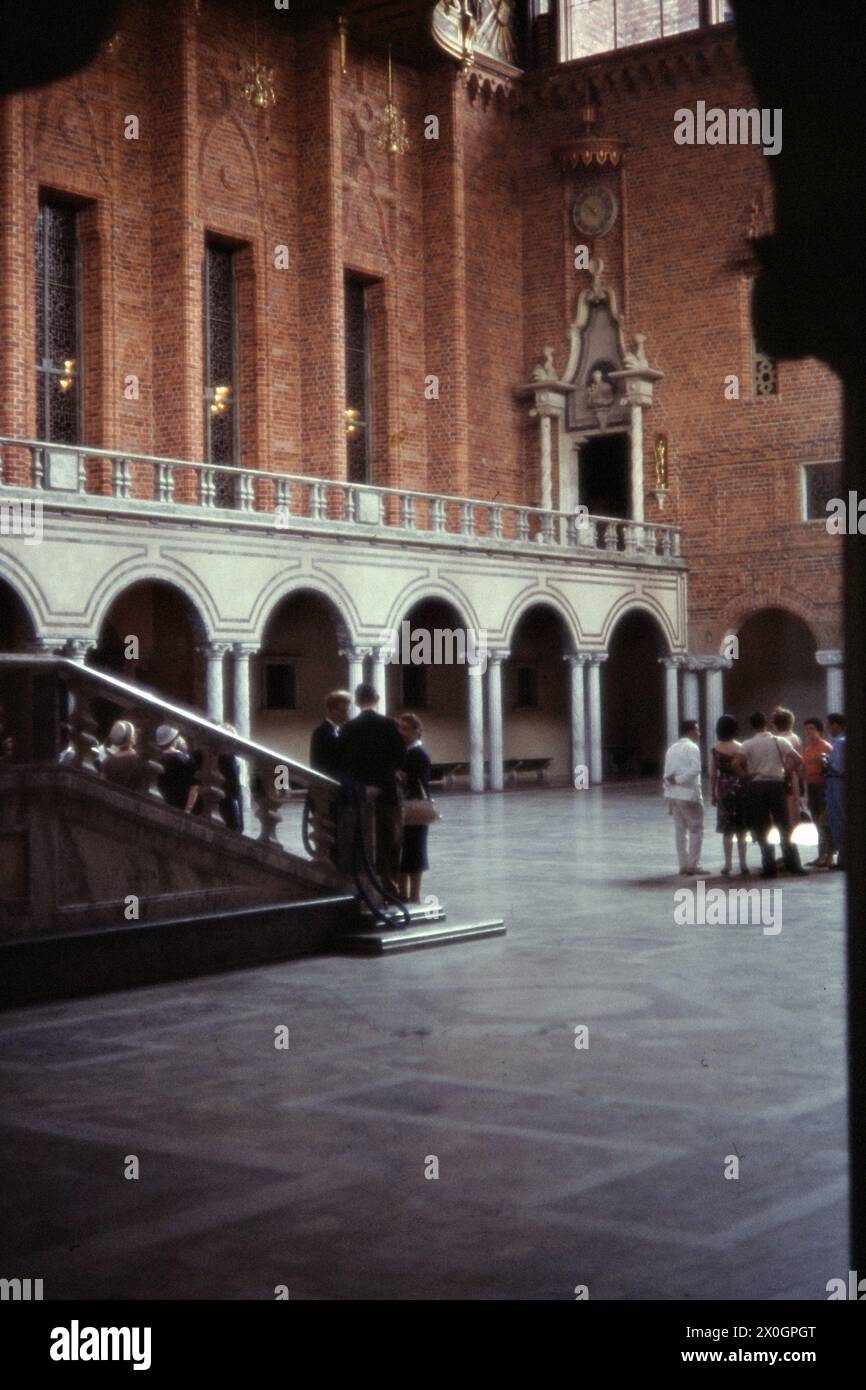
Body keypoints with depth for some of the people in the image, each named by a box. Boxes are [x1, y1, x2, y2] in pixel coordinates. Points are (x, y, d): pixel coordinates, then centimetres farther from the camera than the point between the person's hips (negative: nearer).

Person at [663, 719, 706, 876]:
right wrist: (678, 780, -15)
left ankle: (683, 865, 13)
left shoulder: (672, 748, 12)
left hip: (673, 794, 7)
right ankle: (692, 865, -2)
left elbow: (667, 773, 11)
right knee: (696, 830, 1)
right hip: (689, 794, -7)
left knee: (680, 830, 12)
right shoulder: (692, 748, -9)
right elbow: (695, 769, -24)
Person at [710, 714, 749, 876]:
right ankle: (743, 864, 7)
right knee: (741, 829, 7)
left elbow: (713, 774, -2)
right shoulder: (741, 748, -3)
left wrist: (712, 794, 6)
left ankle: (728, 865, 4)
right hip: (740, 788, 0)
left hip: (724, 789, 0)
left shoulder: (715, 750, -3)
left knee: (727, 830, 5)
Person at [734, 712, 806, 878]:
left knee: (761, 829, 5)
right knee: (784, 827, 10)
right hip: (777, 785, 2)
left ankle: (769, 867, 1)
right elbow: (798, 760, -7)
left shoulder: (748, 744, -4)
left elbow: (736, 763, -17)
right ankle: (793, 864, 7)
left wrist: (746, 777, -4)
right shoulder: (780, 741, 1)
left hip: (756, 786, -1)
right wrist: (786, 773, 5)